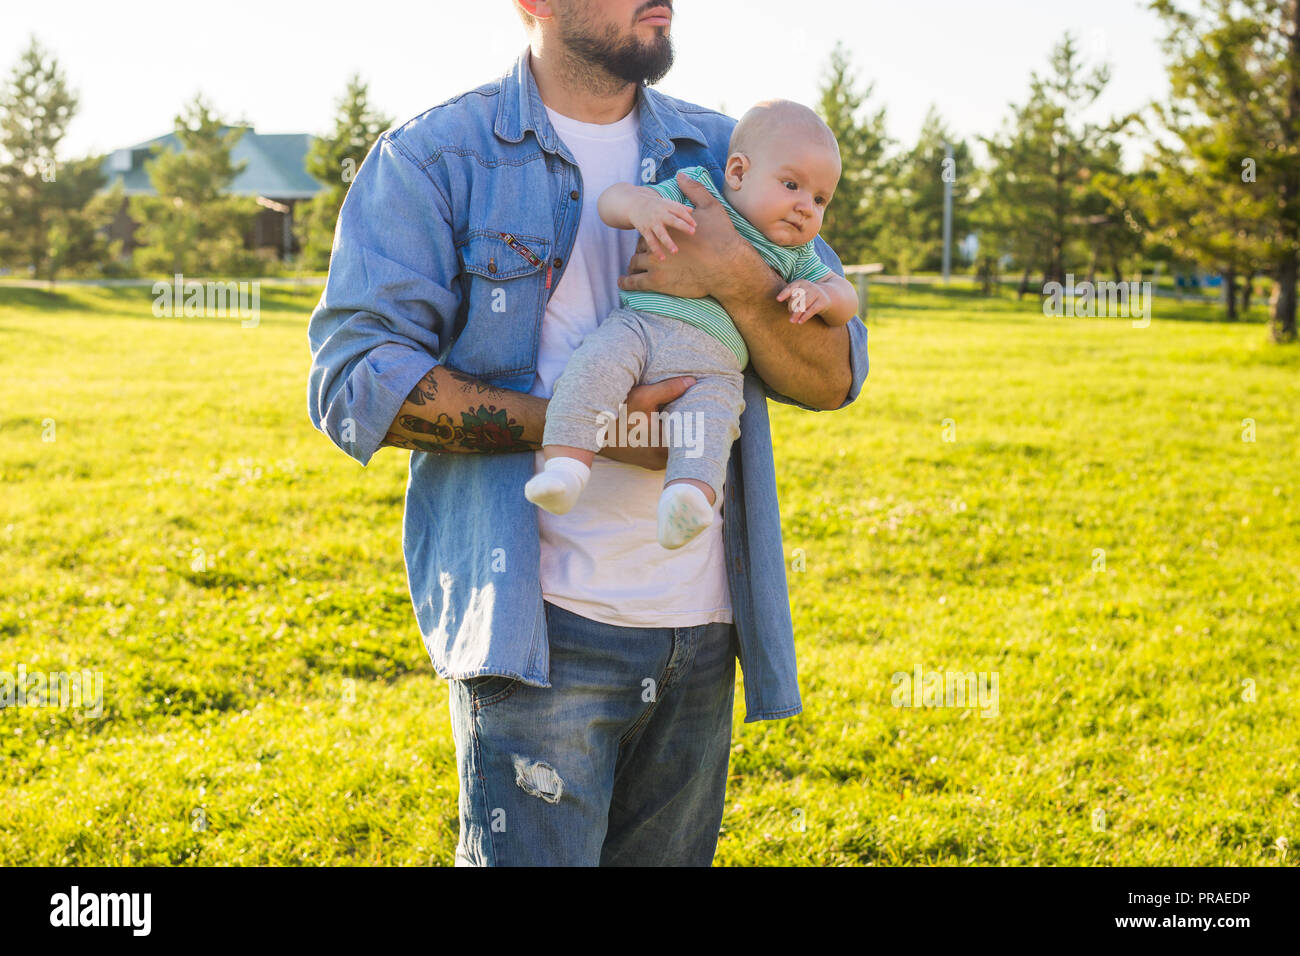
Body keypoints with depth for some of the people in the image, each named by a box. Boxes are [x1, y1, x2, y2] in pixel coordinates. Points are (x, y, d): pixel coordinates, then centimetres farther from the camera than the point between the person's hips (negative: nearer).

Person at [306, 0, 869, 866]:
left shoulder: (720, 155, 11)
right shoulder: (434, 160, -2)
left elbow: (835, 378, 8)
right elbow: (355, 380, -10)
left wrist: (740, 279, -13)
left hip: (700, 631, 5)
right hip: (540, 627, -5)